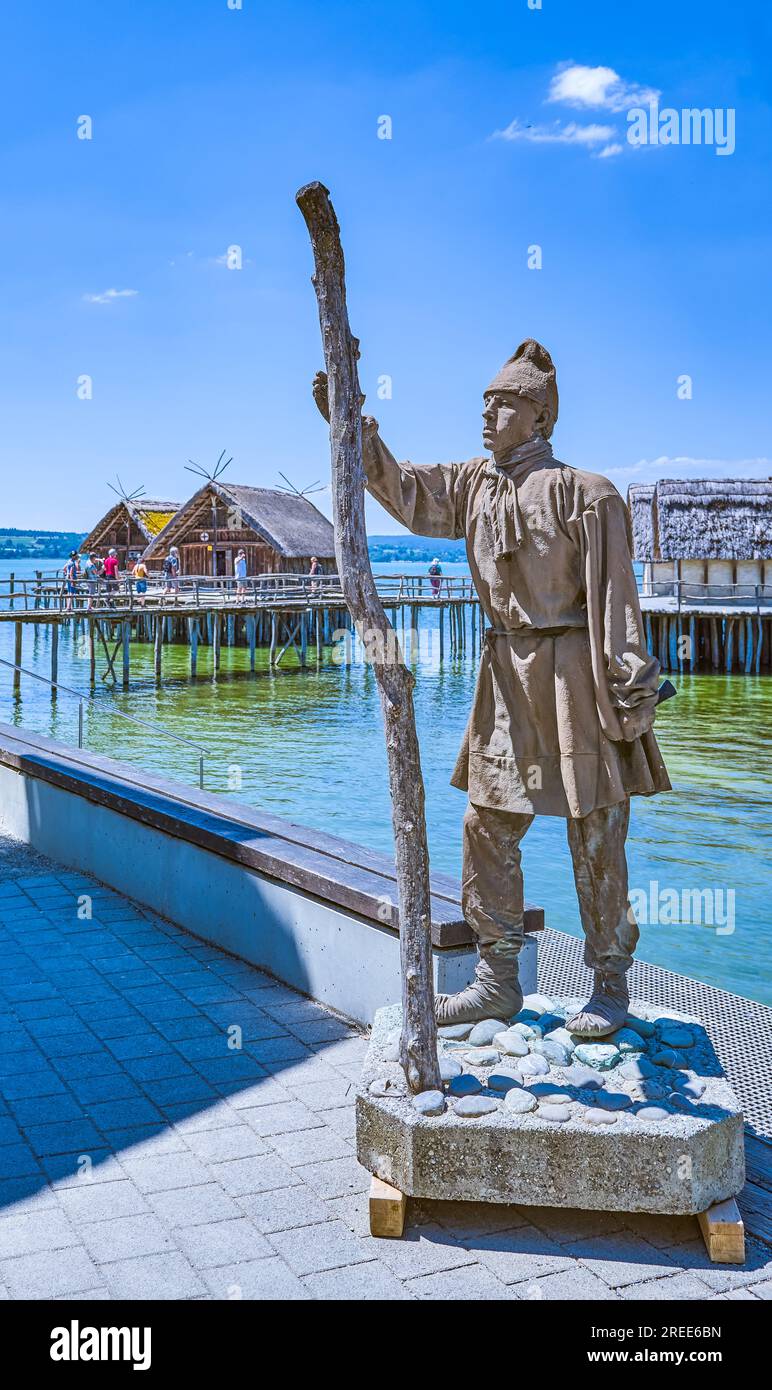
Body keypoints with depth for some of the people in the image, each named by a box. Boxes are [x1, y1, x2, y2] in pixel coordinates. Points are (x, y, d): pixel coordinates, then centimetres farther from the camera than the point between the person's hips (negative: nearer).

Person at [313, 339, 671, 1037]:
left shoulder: (581, 492, -10)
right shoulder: (474, 485, 9)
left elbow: (616, 599, -11)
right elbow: (403, 490, 19)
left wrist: (631, 693, -14)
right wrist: (352, 428, 6)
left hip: (576, 674, -6)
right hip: (508, 672, 7)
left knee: (596, 837, 3)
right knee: (488, 826, 8)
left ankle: (611, 986, 18)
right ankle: (497, 981, 20)